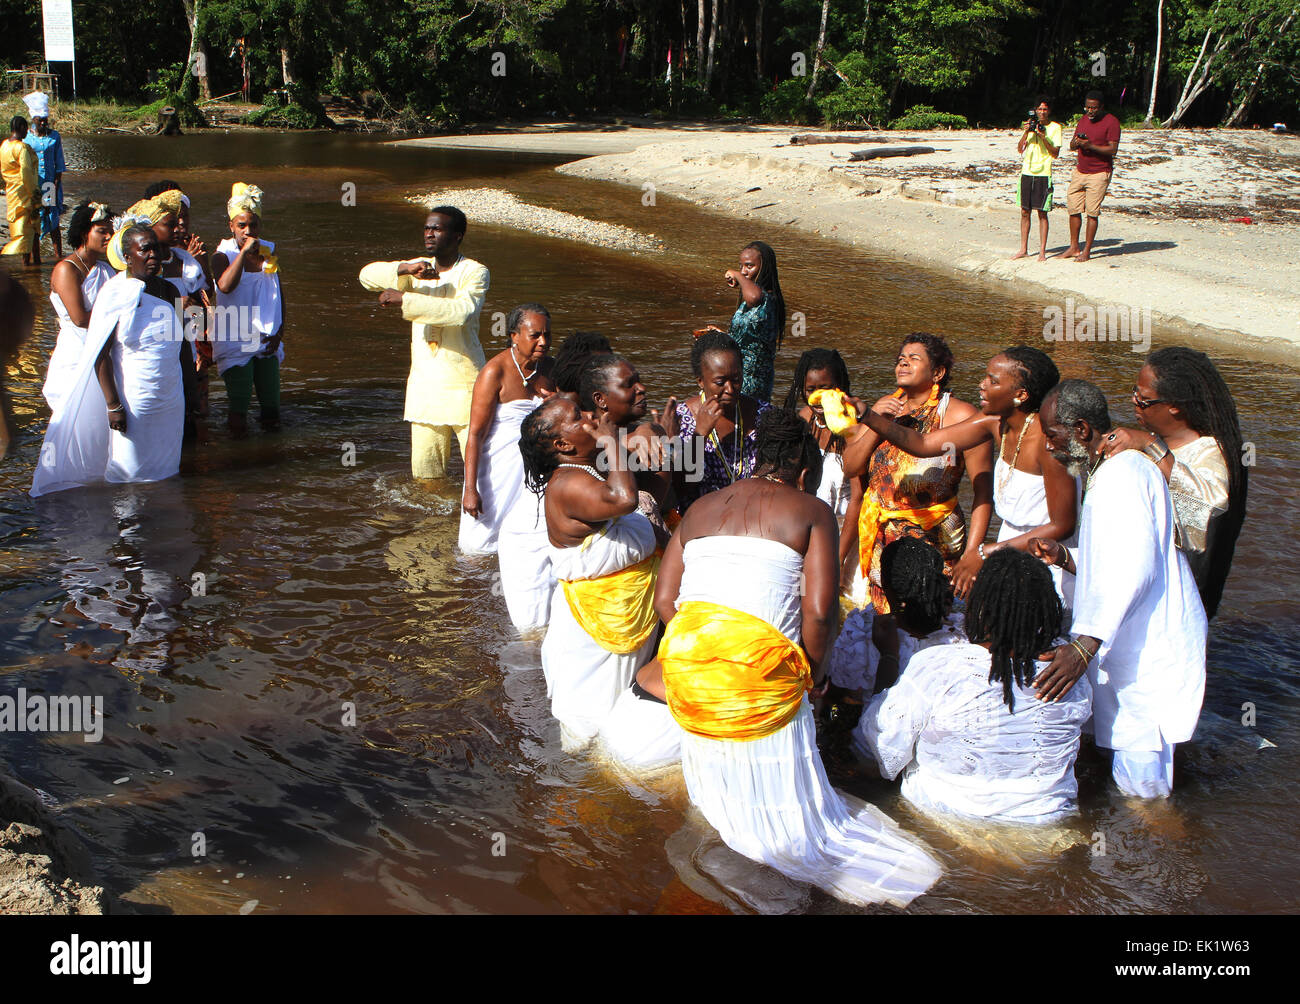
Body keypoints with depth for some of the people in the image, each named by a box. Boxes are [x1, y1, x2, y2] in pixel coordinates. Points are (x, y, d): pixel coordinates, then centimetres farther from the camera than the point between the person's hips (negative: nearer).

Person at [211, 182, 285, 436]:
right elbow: (225, 286, -28)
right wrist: (244, 251, -29)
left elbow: (280, 294, 13)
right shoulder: (223, 255, -7)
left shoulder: (269, 251, 6)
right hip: (234, 339, -4)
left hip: (267, 339, 4)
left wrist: (279, 332, 3)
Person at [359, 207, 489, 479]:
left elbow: (461, 311, -25)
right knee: (424, 474, 5)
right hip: (424, 384, 5)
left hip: (464, 385, -5)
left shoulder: (475, 272, -5)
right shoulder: (419, 268, 13)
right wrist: (405, 269, -18)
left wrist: (403, 299, -23)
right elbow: (367, 274, 1)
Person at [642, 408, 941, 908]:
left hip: (686, 660, 4)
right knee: (778, 805, 8)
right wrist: (813, 673, 11)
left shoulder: (700, 508, 21)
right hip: (759, 662, -4)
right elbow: (819, 610, -4)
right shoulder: (811, 511, 8)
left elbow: (665, 599, 14)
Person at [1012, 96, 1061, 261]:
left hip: (1043, 174, -4)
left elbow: (1055, 153, -6)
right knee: (1024, 212, 6)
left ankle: (1042, 251, 2)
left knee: (1042, 213, -2)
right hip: (1027, 172, 4)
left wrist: (1043, 137, -15)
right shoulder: (1031, 124, 12)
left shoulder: (1055, 127, 0)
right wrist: (1026, 132, -7)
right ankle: (1023, 249, 14)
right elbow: (1020, 149, 6)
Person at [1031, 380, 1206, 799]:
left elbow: (1136, 566, -30)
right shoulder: (1107, 474, 19)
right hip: (1127, 649, 11)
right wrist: (1064, 556, 10)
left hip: (1149, 651, -11)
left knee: (1142, 785, -5)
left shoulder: (1125, 471, -16)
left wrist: (1085, 645, -38)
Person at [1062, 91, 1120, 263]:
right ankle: (1073, 248, 13)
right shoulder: (1084, 119, 13)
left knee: (1092, 213, -6)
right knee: (1073, 208, 4)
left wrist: (1091, 146, -25)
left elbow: (1113, 149, -15)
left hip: (1099, 174, -7)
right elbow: (1072, 145, 16)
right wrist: (1075, 143, -8)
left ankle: (1086, 251, 0)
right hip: (1080, 171, 7)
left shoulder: (1111, 122, -8)